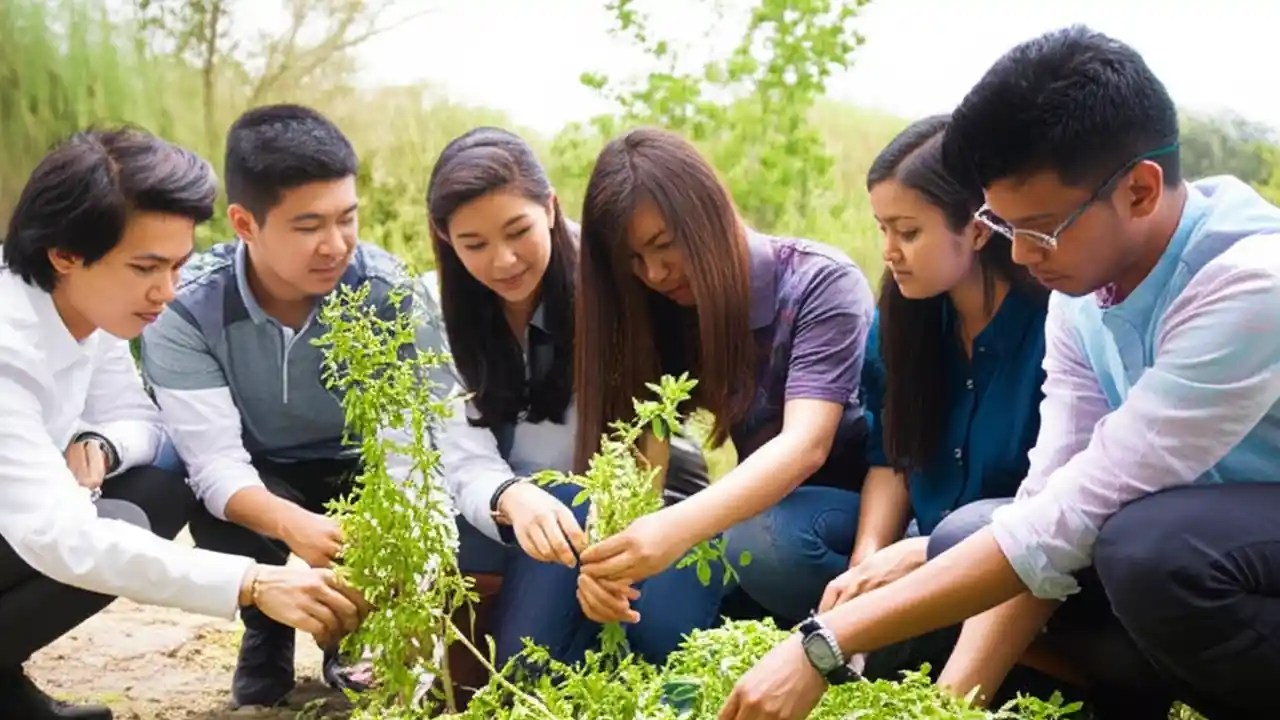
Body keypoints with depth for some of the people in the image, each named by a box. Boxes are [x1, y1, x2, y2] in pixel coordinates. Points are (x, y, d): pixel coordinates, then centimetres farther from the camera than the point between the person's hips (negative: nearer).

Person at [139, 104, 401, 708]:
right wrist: (293, 524, -53)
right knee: (219, 517, -33)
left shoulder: (387, 289, -24)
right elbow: (215, 461, -31)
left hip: (360, 468, 1)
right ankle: (267, 636, 3)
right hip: (254, 477, -1)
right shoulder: (186, 308, -26)